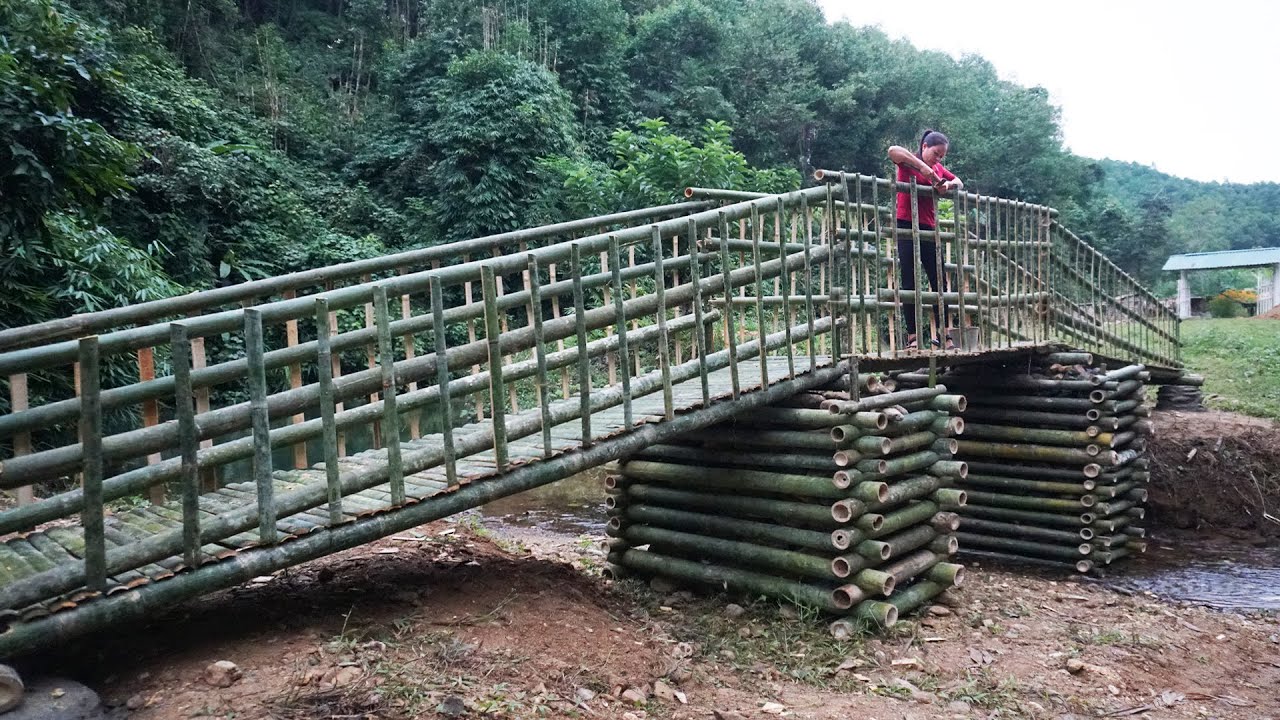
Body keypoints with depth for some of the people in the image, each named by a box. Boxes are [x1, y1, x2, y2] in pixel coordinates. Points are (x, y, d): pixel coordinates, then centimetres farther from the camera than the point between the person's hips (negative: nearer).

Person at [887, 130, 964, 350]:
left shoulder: (938, 168, 17)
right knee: (909, 283, -4)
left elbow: (959, 183, 21)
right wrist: (921, 165, -26)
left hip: (929, 229, 6)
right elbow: (893, 151, -23)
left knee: (939, 282, 3)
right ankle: (912, 336, -2)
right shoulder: (909, 162, -3)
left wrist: (948, 184, -2)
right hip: (907, 227, -6)